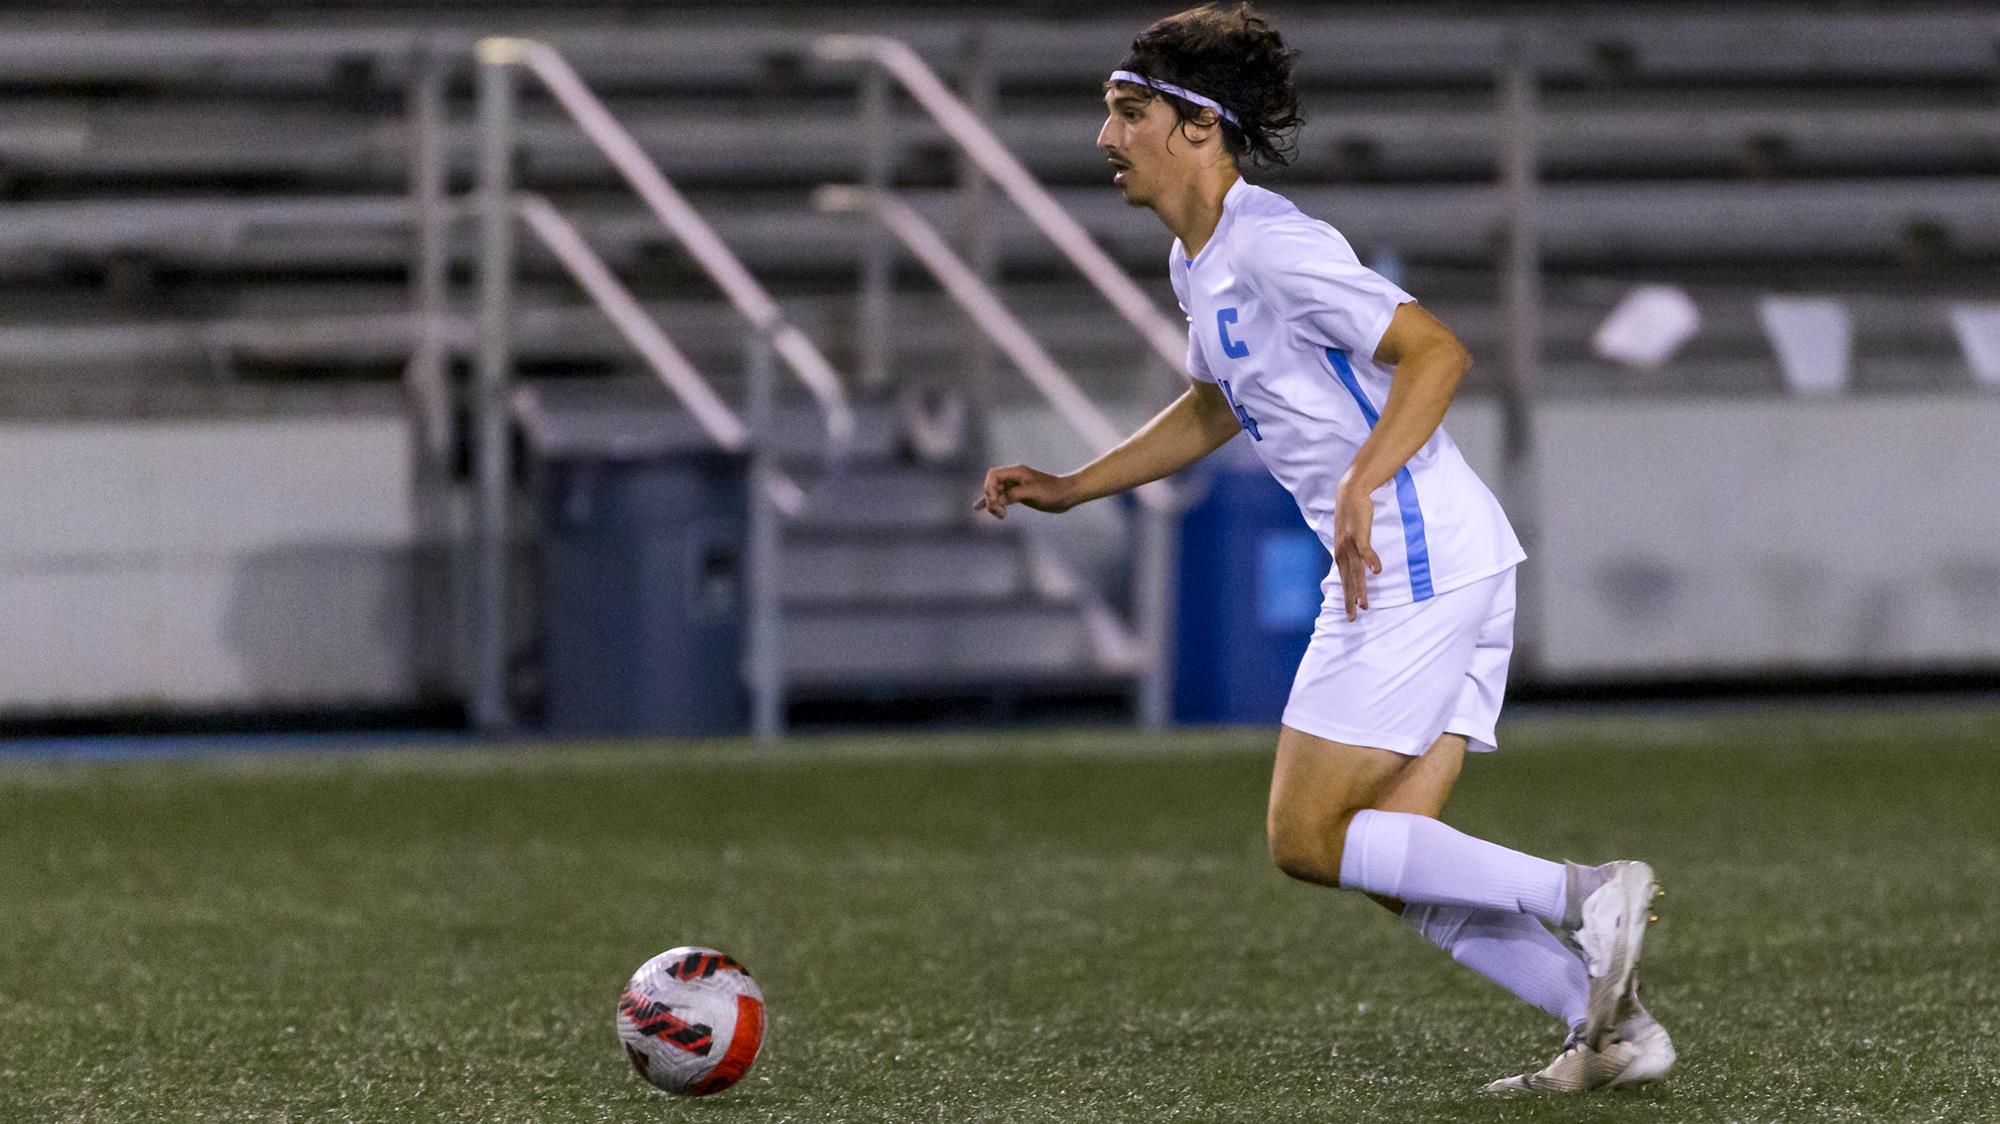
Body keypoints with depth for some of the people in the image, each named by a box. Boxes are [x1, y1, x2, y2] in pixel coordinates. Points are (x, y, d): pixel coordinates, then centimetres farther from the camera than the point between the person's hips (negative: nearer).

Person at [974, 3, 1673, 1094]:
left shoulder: (1272, 248, -15)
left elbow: (1437, 351, -20)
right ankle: (1611, 1023, 2)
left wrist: (1362, 486, -30)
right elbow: (1214, 409, 33)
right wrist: (1071, 489, 28)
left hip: (1418, 557, -10)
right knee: (1387, 858, 6)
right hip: (1406, 563, 10)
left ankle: (1584, 898, -9)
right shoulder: (1199, 261, 16)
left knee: (1307, 840, -8)